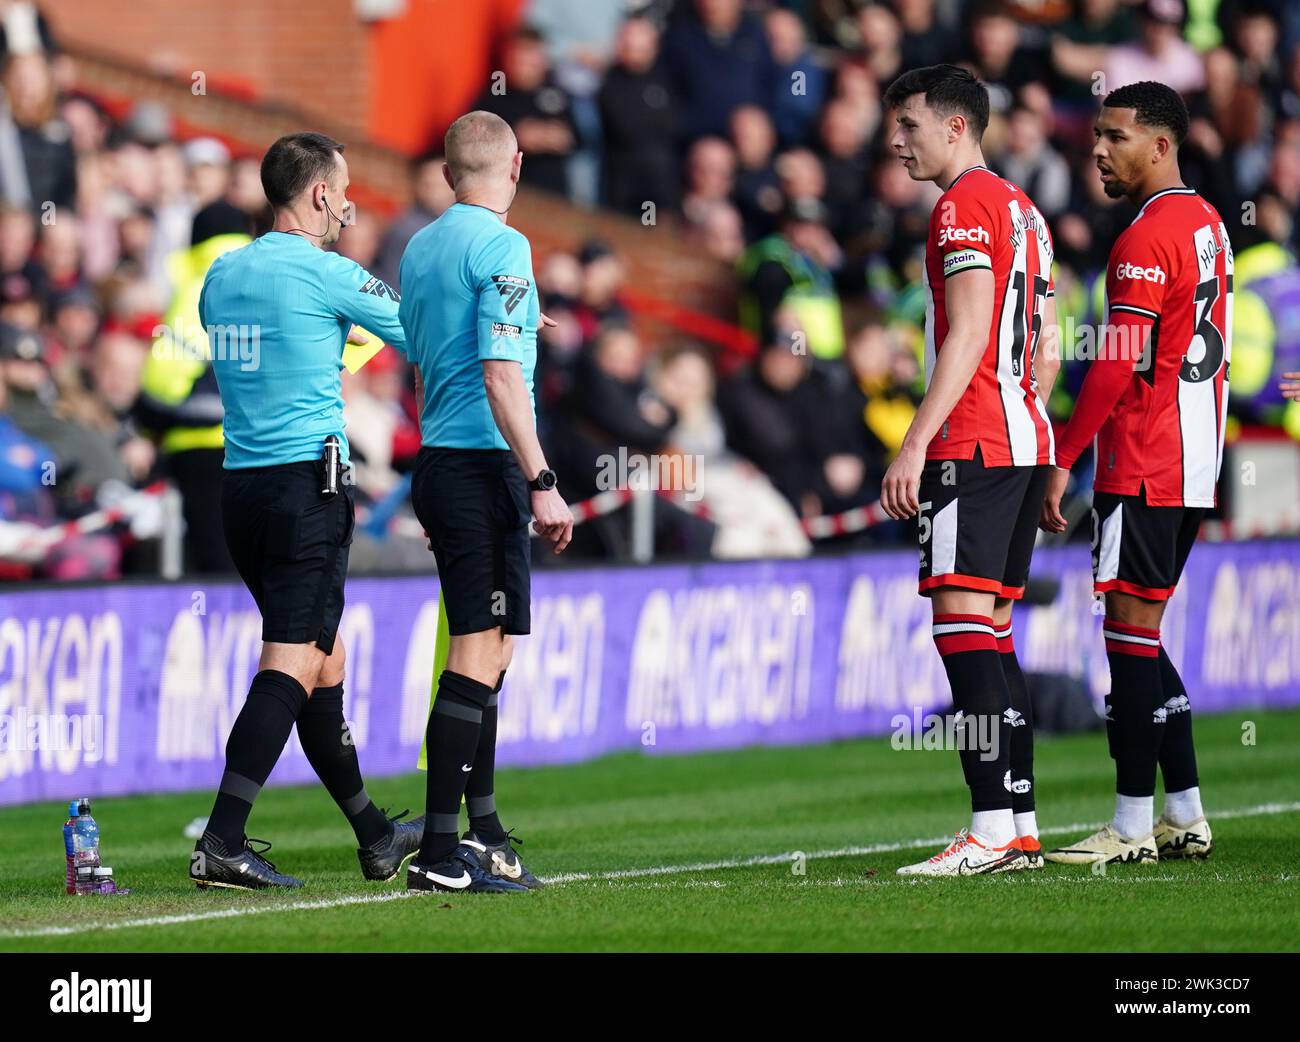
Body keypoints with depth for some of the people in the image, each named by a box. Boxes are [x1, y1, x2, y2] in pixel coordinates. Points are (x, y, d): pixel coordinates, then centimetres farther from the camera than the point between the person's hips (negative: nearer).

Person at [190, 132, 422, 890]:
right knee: (292, 663, -10)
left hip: (241, 482, 8)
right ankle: (223, 842, -20)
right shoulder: (326, 275, -9)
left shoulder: (222, 274, 11)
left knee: (325, 658, 15)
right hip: (308, 483, -8)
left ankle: (376, 837, 24)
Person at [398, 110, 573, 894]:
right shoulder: (500, 247, -11)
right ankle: (442, 852, -14)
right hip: (485, 465, -9)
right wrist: (542, 481, -17)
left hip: (438, 461, 9)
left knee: (487, 651, 17)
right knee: (479, 653, -10)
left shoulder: (421, 248, 15)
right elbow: (501, 375, -18)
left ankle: (483, 833, 22)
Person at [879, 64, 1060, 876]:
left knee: (962, 621, -13)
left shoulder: (965, 205, -9)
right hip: (1025, 443, 10)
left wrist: (914, 446, -19)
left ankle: (992, 830, -20)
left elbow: (968, 336, -17)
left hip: (973, 444, -10)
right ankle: (1020, 828, 10)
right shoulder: (1023, 209, 20)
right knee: (991, 628, 11)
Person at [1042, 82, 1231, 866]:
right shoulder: (1208, 224, 15)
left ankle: (1133, 825, -7)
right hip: (1195, 465, 10)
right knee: (1142, 636, 14)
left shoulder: (1147, 240, -14)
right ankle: (1185, 816, 13)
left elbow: (1117, 367, -19)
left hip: (1144, 469, -10)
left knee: (1132, 629, -7)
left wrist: (1064, 461, -16)